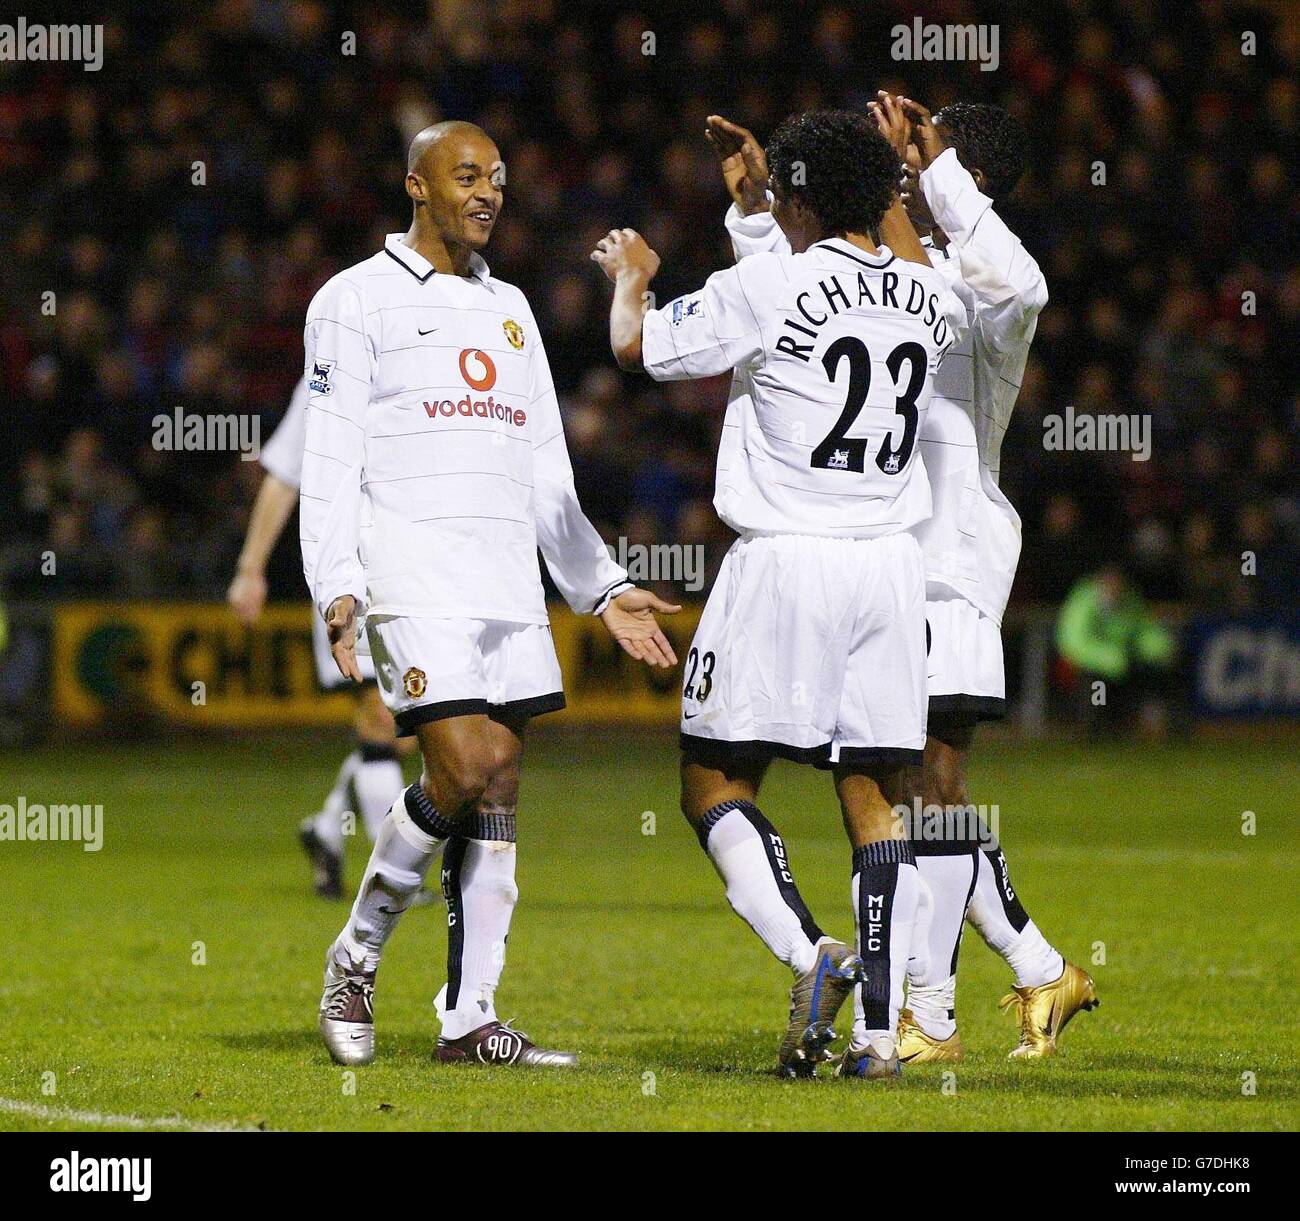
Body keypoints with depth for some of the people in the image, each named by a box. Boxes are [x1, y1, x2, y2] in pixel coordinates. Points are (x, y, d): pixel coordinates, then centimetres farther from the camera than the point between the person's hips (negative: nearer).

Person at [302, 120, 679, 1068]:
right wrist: (338, 588, -16)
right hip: (412, 578, -6)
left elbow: (546, 475, 23)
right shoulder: (360, 301, 2)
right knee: (463, 770, -17)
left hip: (507, 580, 6)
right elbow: (330, 462, -5)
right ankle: (357, 956, 2)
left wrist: (603, 589, 17)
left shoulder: (510, 310, 21)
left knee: (500, 787, 0)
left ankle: (470, 1018, 3)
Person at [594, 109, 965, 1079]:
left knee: (715, 782, 6)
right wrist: (885, 190, 45)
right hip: (893, 567, 4)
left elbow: (637, 345, 6)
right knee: (877, 799, 7)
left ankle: (810, 952, -16)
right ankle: (879, 1029, -1)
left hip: (784, 562, -4)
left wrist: (632, 276, 26)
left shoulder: (765, 289, -9)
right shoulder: (930, 300, 5)